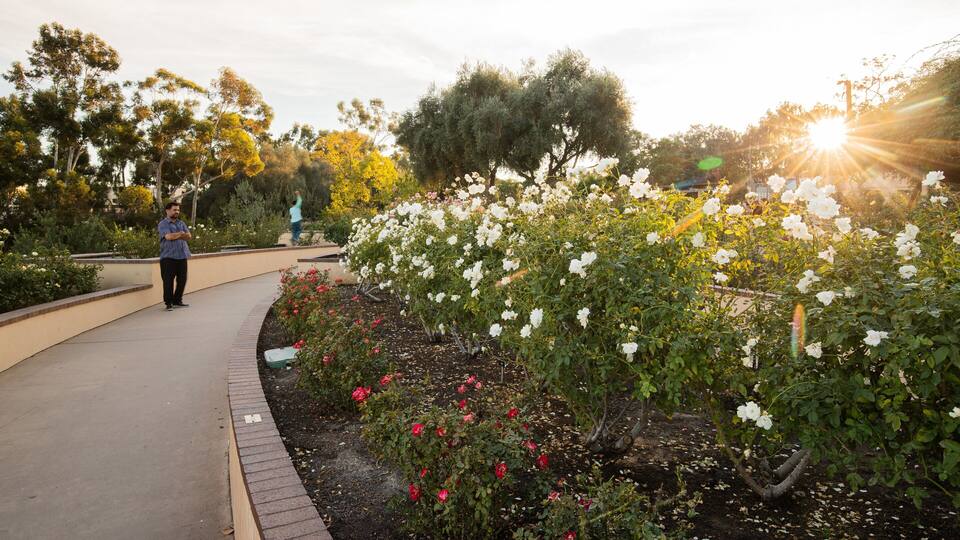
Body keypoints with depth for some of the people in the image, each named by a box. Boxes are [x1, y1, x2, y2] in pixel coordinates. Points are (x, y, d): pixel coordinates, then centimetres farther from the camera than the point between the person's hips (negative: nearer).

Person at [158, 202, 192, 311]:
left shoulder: (181, 223, 18)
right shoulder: (163, 224, 0)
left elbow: (188, 236, 3)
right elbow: (168, 236, -16)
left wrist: (175, 236, -9)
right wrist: (180, 234, -2)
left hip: (182, 256, 5)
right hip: (168, 256, -5)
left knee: (182, 280, 6)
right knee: (168, 280, -4)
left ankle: (177, 300, 19)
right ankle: (168, 303, 4)